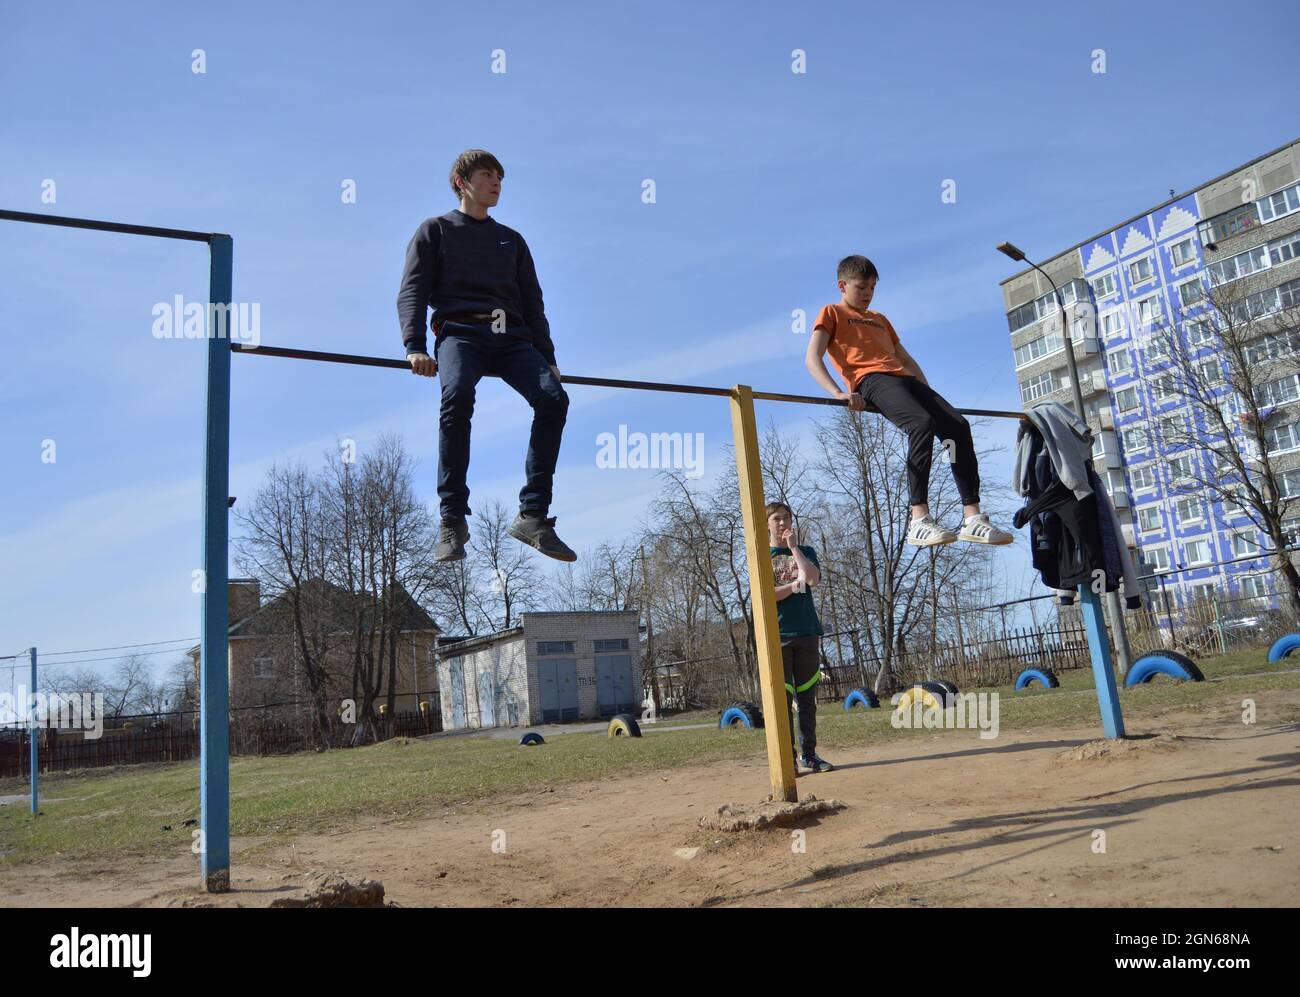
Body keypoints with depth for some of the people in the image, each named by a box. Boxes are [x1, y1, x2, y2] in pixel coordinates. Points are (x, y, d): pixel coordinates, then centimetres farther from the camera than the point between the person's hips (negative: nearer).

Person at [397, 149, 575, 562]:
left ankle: (532, 516, -25)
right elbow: (411, 293, 6)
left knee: (553, 398, -26)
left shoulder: (512, 240, 30)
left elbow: (532, 303, 24)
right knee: (457, 396, -36)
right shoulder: (435, 230, 18)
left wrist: (547, 359, 9)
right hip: (460, 331, -3)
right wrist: (415, 347, -13)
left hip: (512, 336, 4)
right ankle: (453, 519, -31)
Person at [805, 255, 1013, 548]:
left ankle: (973, 518, -19)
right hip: (872, 381, -7)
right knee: (922, 424, -34)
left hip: (904, 379, 7)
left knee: (959, 426, -16)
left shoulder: (879, 319, 35)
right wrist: (838, 393, -19)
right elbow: (812, 359, -1)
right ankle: (919, 520, -36)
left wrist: (930, 397, 16)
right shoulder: (831, 313, 15)